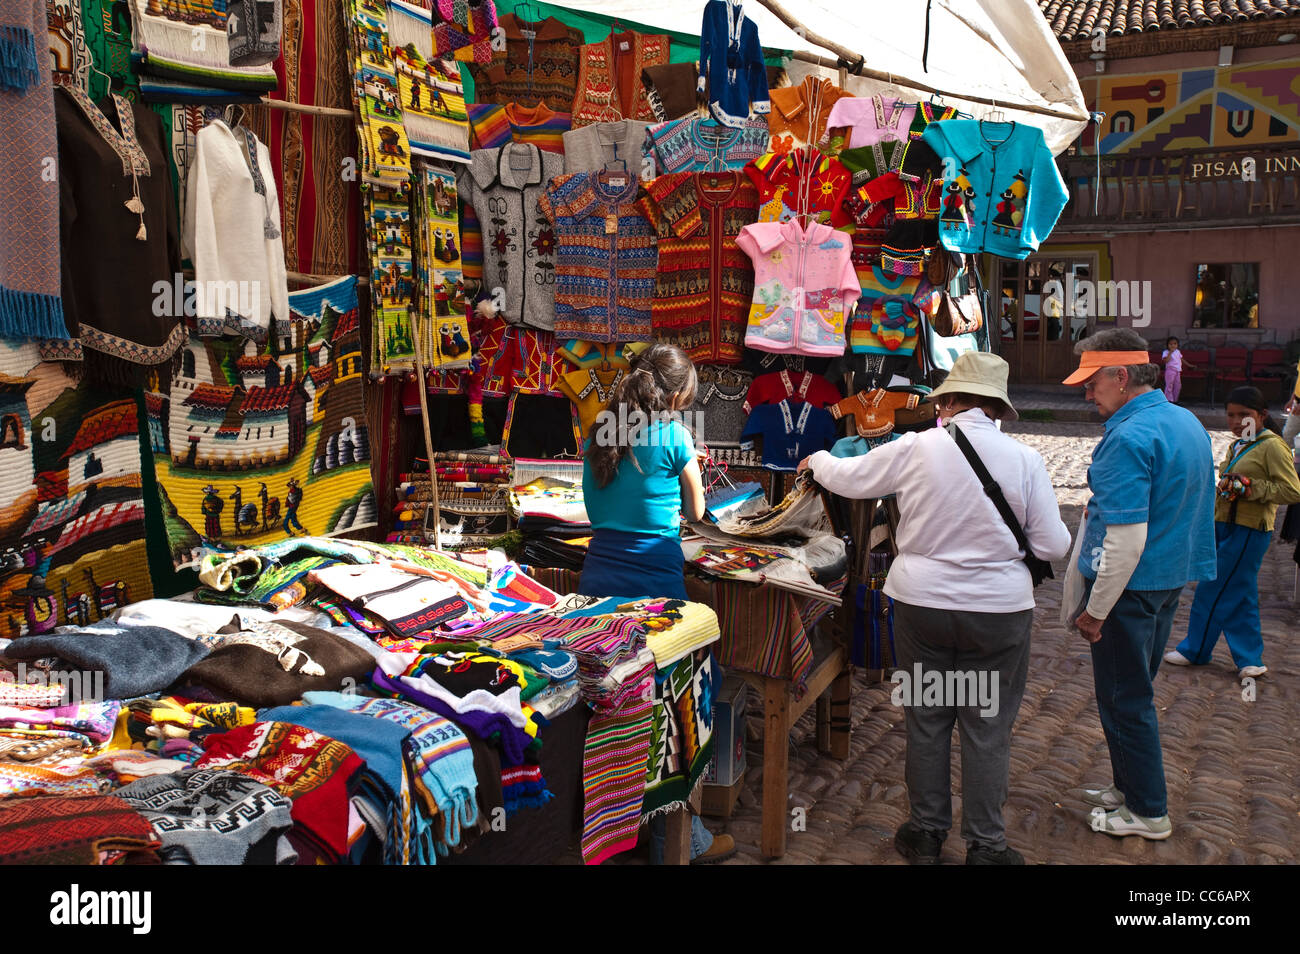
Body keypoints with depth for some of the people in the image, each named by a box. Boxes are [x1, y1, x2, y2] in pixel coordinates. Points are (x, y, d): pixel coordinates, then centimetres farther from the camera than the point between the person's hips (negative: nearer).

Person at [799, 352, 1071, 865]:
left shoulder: (914, 448, -8)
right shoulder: (1023, 458, -9)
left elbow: (847, 478, 6)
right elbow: (1053, 545, -6)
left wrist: (816, 459, 27)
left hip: (922, 605, 1)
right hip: (998, 611, 0)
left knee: (926, 721, 15)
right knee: (987, 730, 11)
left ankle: (926, 833, 29)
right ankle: (985, 845, 22)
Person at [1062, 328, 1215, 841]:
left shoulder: (1129, 438, -23)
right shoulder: (1188, 422, 7)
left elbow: (1126, 539, -26)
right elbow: (1184, 506, 19)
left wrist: (1095, 610, -19)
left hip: (1130, 586, -9)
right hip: (1172, 579, 9)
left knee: (1124, 699, 5)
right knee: (1136, 691, 21)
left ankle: (1148, 812, 17)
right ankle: (1132, 786, 34)